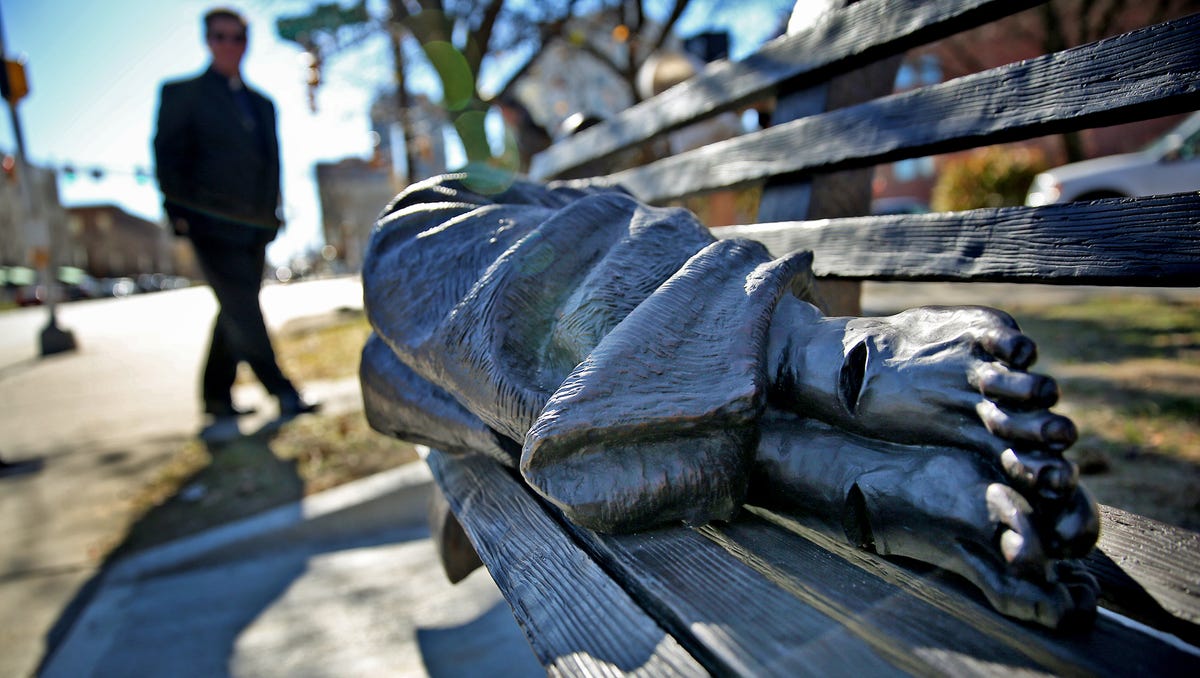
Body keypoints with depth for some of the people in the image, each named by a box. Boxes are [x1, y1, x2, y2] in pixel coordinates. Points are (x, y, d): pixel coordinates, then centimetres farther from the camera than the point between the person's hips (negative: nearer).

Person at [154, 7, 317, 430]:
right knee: (242, 311, -14)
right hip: (213, 225, -5)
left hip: (254, 227, 5)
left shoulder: (262, 103, 20)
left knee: (235, 315, 8)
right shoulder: (180, 93, 6)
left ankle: (217, 398, 17)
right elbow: (167, 157, 1)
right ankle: (282, 394, -14)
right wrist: (178, 215, -8)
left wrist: (272, 214, 13)